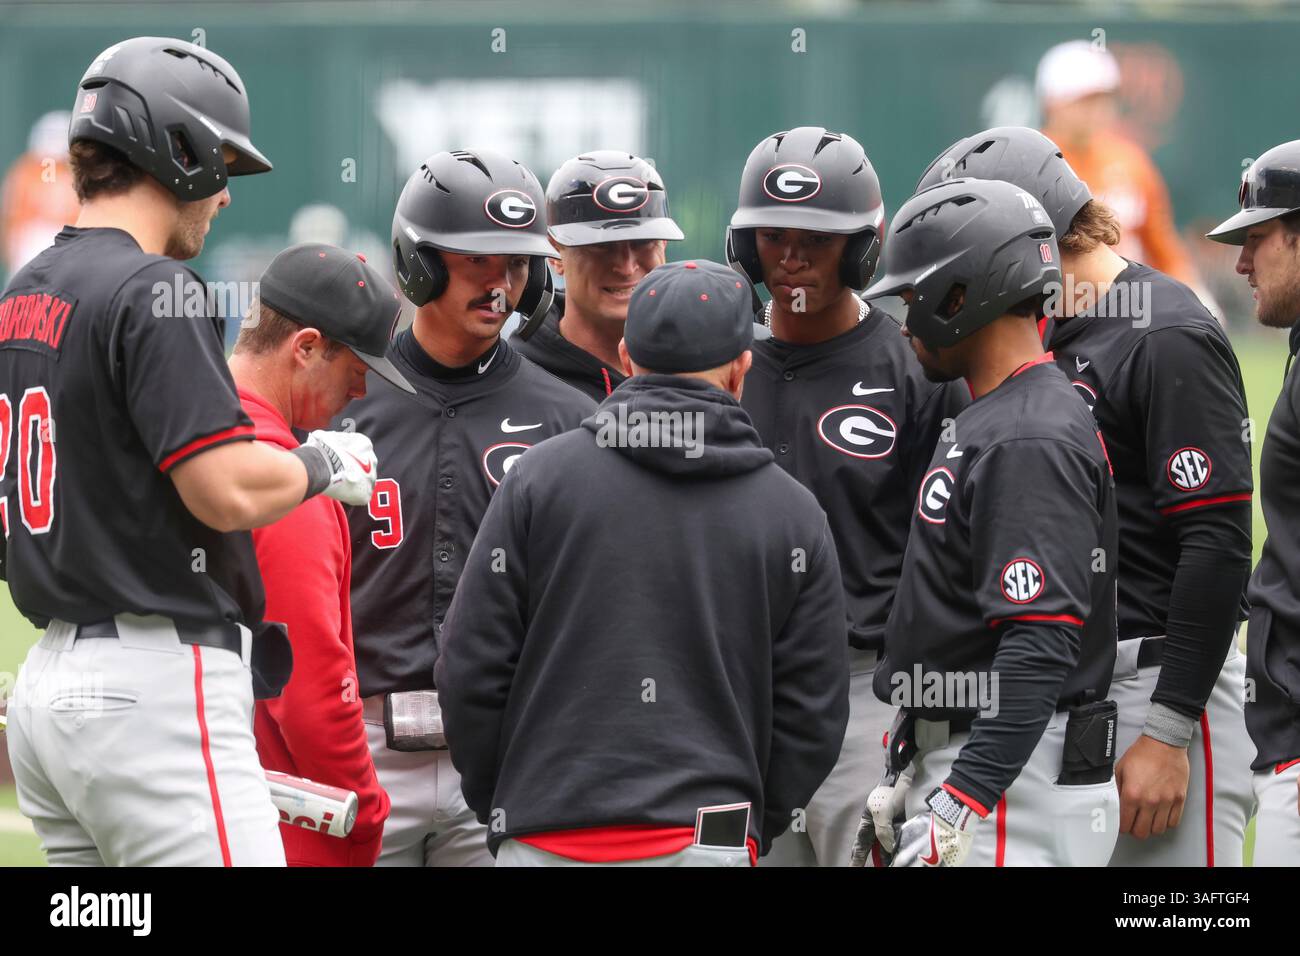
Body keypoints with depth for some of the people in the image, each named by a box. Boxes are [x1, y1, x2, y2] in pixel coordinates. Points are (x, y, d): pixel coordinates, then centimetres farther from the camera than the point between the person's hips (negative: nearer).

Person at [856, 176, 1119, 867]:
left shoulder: (1030, 442, -17)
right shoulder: (984, 421, 17)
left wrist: (963, 808, -28)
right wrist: (914, 772, 22)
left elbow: (1042, 650, -25)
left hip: (1015, 781, -10)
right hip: (957, 767, 11)